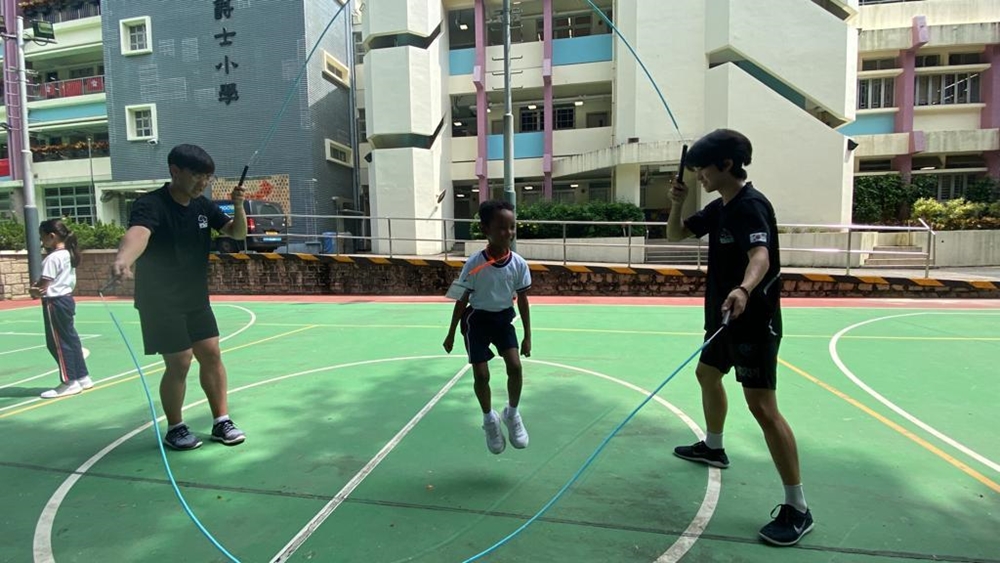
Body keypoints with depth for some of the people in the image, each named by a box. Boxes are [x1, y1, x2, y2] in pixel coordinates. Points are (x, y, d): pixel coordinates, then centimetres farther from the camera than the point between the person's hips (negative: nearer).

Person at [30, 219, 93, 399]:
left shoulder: (53, 258, -17)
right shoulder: (68, 254, 11)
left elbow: (44, 284, -16)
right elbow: (53, 280, 13)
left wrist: (33, 290, 3)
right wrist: (37, 286, -3)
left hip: (55, 303, -9)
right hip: (66, 299, 9)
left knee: (58, 342, -1)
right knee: (70, 339, 13)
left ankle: (70, 382, 5)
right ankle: (82, 377, 18)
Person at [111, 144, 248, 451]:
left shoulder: (203, 206, 2)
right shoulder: (151, 205, -18)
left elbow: (238, 233, 5)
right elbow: (138, 233, -39)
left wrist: (238, 205, -15)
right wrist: (123, 260, -61)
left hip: (196, 300, 6)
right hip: (160, 302, -6)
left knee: (211, 355, 5)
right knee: (179, 362, -5)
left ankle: (222, 421, 17)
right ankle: (175, 428, 16)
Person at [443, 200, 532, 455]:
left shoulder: (519, 264, -13)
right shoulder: (474, 264, -20)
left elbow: (522, 301, -3)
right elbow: (462, 300, -10)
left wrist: (527, 336, -1)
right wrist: (451, 335, -4)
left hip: (504, 319, 2)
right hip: (478, 319, -2)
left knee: (515, 366, -11)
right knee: (481, 374, -2)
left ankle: (512, 414, 16)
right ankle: (490, 419, 25)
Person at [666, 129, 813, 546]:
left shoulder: (751, 206, -19)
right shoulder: (718, 207, 8)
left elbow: (761, 255, -36)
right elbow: (675, 235, 16)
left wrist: (745, 289, -57)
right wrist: (677, 204, -4)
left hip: (754, 321, -10)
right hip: (724, 316, 10)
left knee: (762, 407, -12)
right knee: (707, 375, 25)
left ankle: (797, 509, -1)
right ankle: (713, 447, 49)